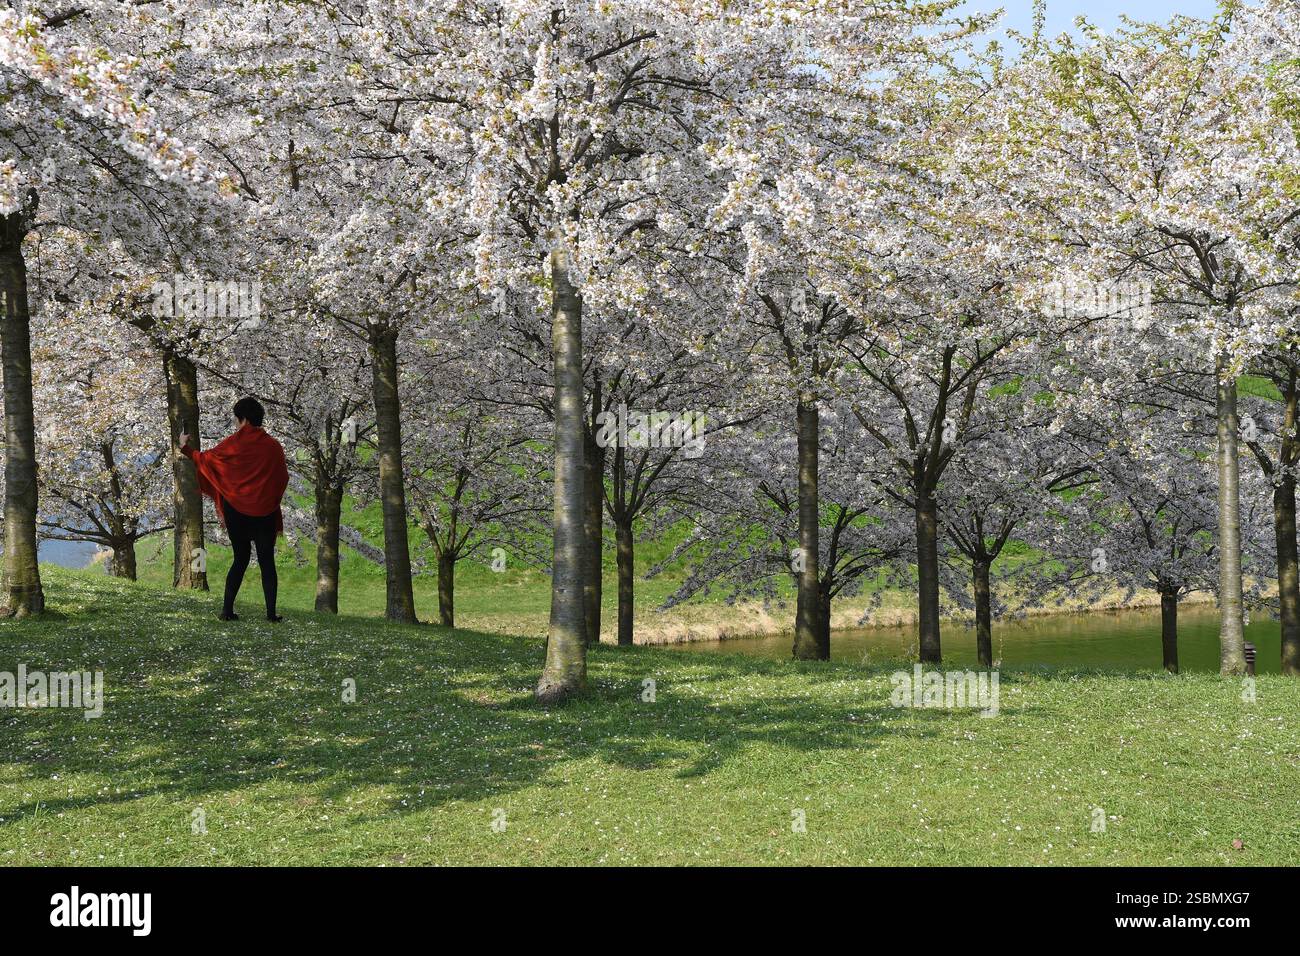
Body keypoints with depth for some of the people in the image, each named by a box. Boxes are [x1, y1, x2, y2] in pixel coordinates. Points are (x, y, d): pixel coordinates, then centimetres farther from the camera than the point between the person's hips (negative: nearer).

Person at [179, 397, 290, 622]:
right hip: (265, 512, 0)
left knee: (241, 559, 12)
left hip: (236, 510, 1)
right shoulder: (273, 446, -4)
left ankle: (227, 609, 7)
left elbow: (206, 459, 3)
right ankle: (271, 612, -4)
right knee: (267, 561, 3)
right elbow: (282, 479, 2)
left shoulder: (234, 444, -6)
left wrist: (185, 447, 20)